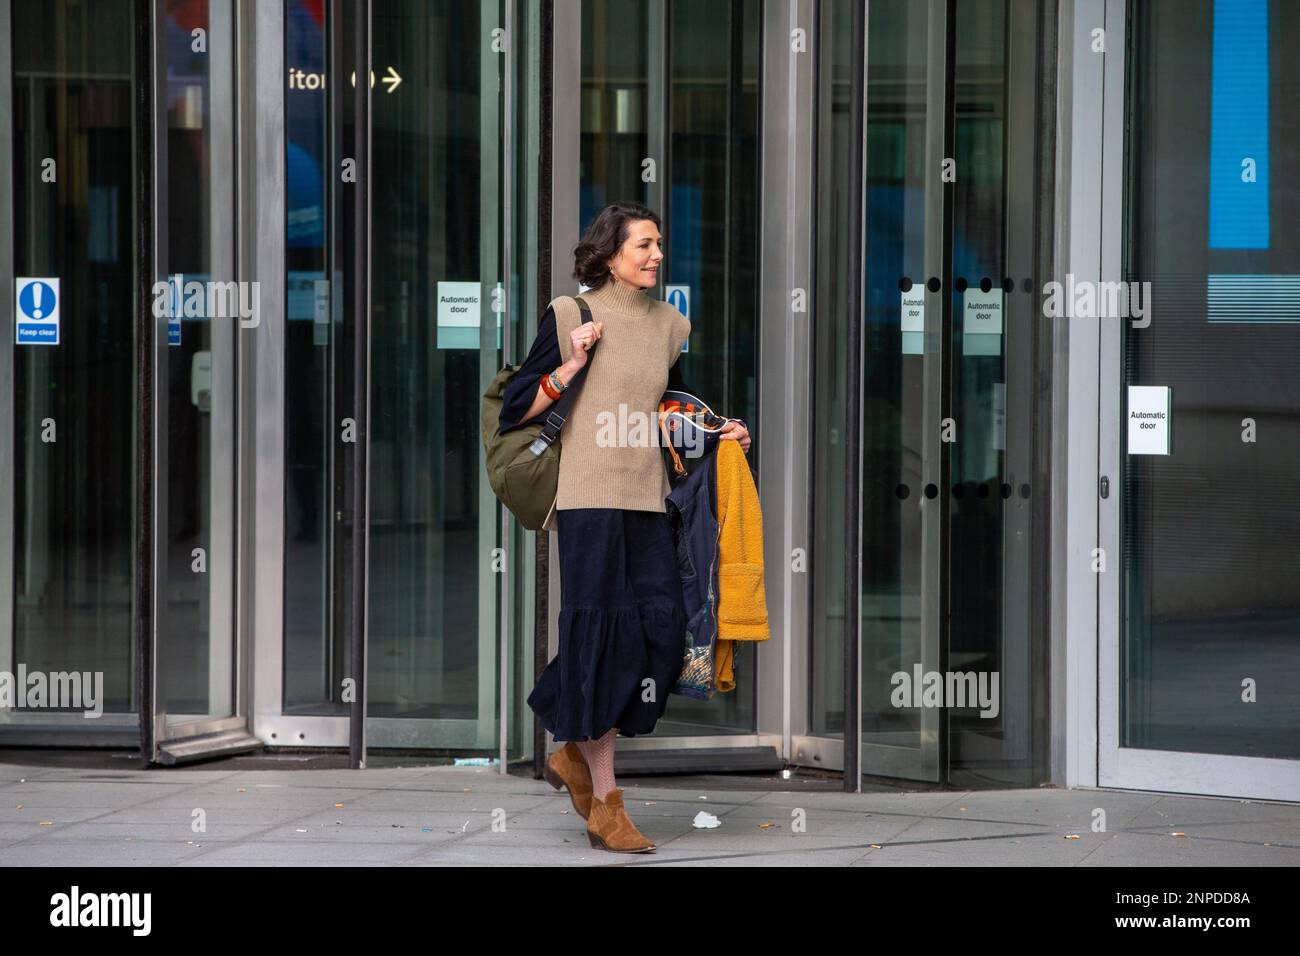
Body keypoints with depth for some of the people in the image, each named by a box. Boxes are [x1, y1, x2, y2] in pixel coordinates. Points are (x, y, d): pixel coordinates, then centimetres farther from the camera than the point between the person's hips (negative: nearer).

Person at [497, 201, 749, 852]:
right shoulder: (571, 317, -1)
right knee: (602, 635, -7)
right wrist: (572, 364, -11)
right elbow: (516, 409, -1)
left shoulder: (669, 325, 15)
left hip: (647, 502, 6)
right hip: (590, 498, -6)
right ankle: (604, 806, 0)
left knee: (661, 630, -5)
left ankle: (575, 755, 16)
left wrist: (719, 433, 12)